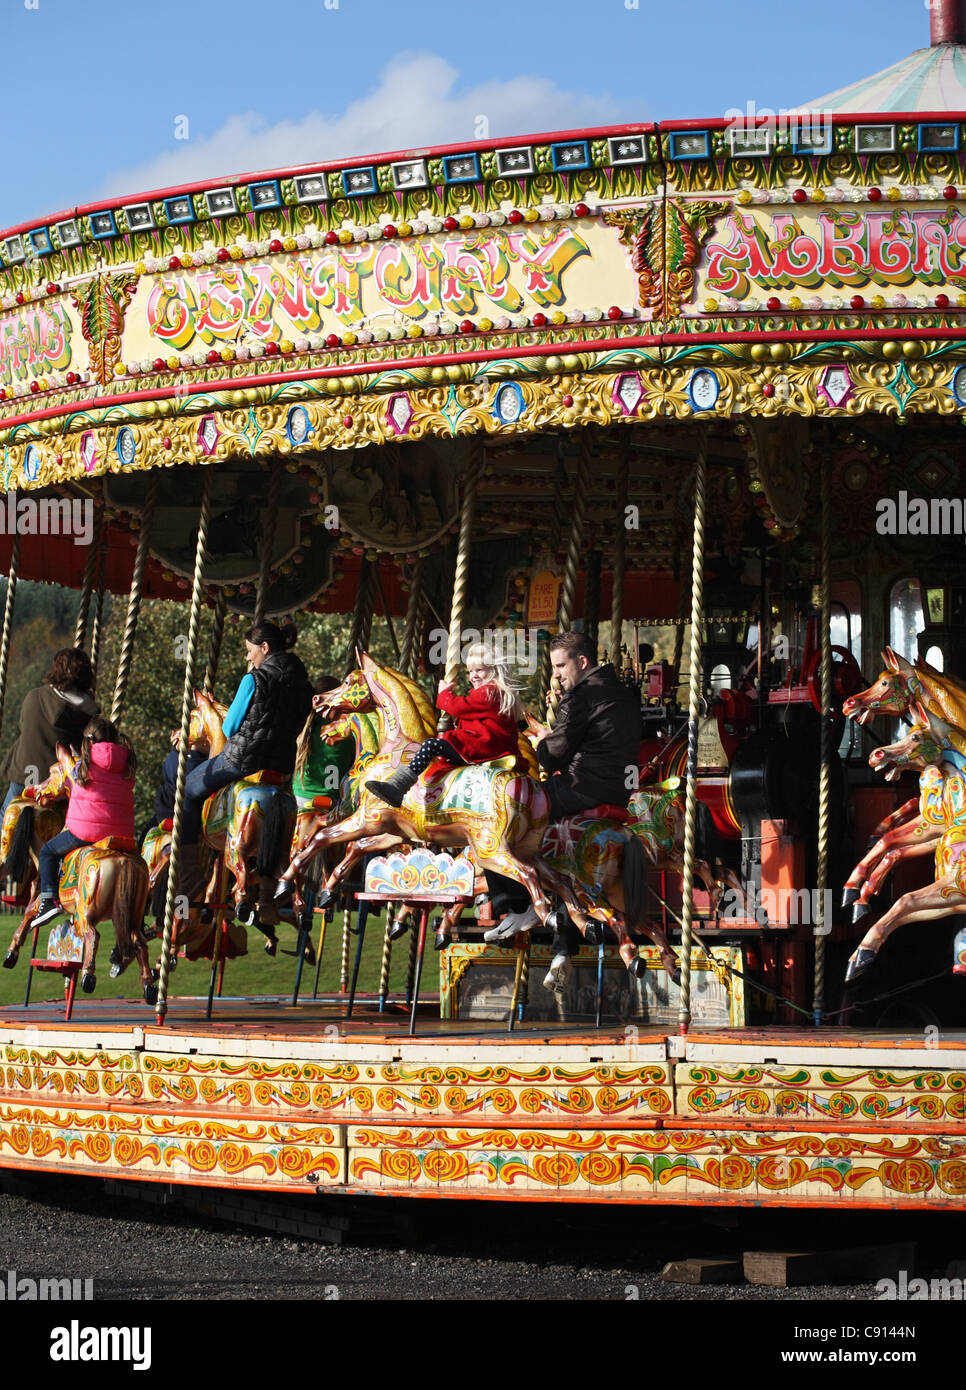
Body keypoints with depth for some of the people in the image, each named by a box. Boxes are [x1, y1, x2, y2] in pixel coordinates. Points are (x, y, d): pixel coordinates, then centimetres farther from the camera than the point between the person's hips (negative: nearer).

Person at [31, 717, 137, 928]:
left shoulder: (83, 764, -1)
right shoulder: (127, 767, 8)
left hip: (85, 830, -3)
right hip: (122, 834, 3)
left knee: (48, 851, 17)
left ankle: (49, 899, 4)